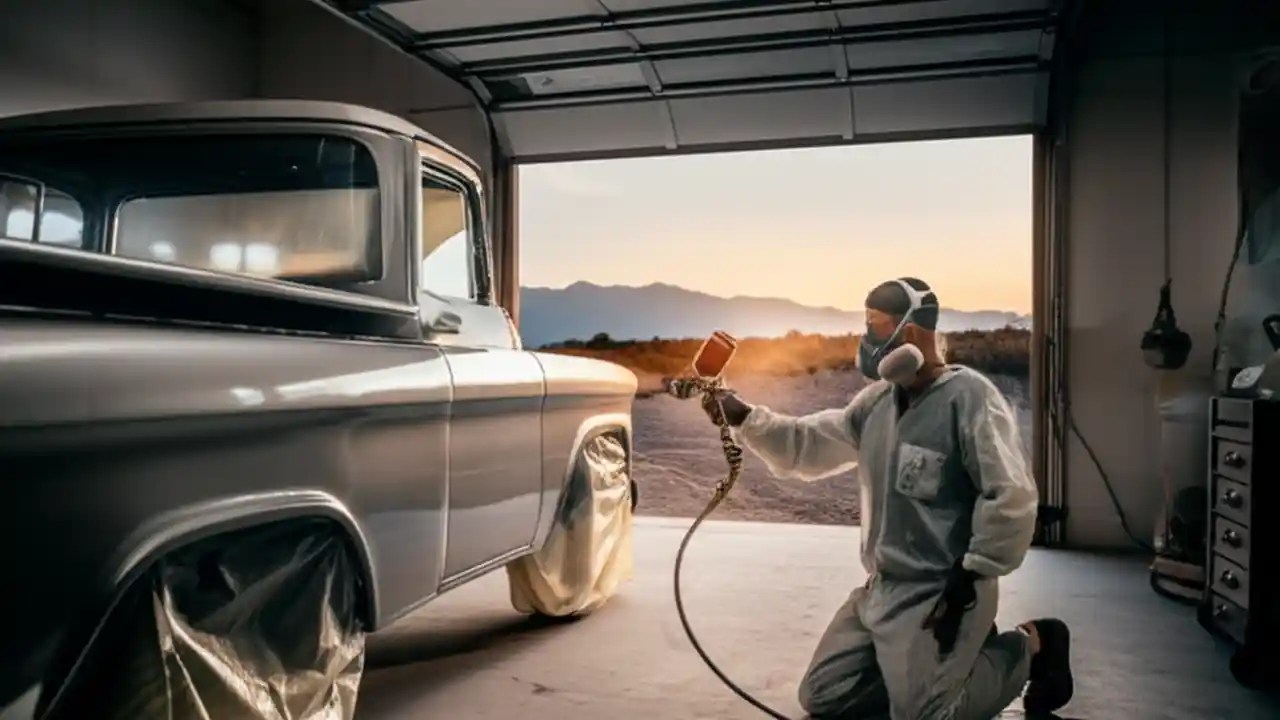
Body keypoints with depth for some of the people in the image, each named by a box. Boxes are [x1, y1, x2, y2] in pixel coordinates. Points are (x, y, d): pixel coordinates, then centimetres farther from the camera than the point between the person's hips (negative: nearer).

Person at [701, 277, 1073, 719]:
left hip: (941, 593, -8)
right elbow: (807, 447, 12)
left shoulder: (970, 397, -18)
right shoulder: (876, 401, 7)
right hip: (881, 588, 8)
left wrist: (971, 577, -18)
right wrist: (744, 418, -1)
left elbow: (1011, 495, -20)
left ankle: (1029, 647, 8)